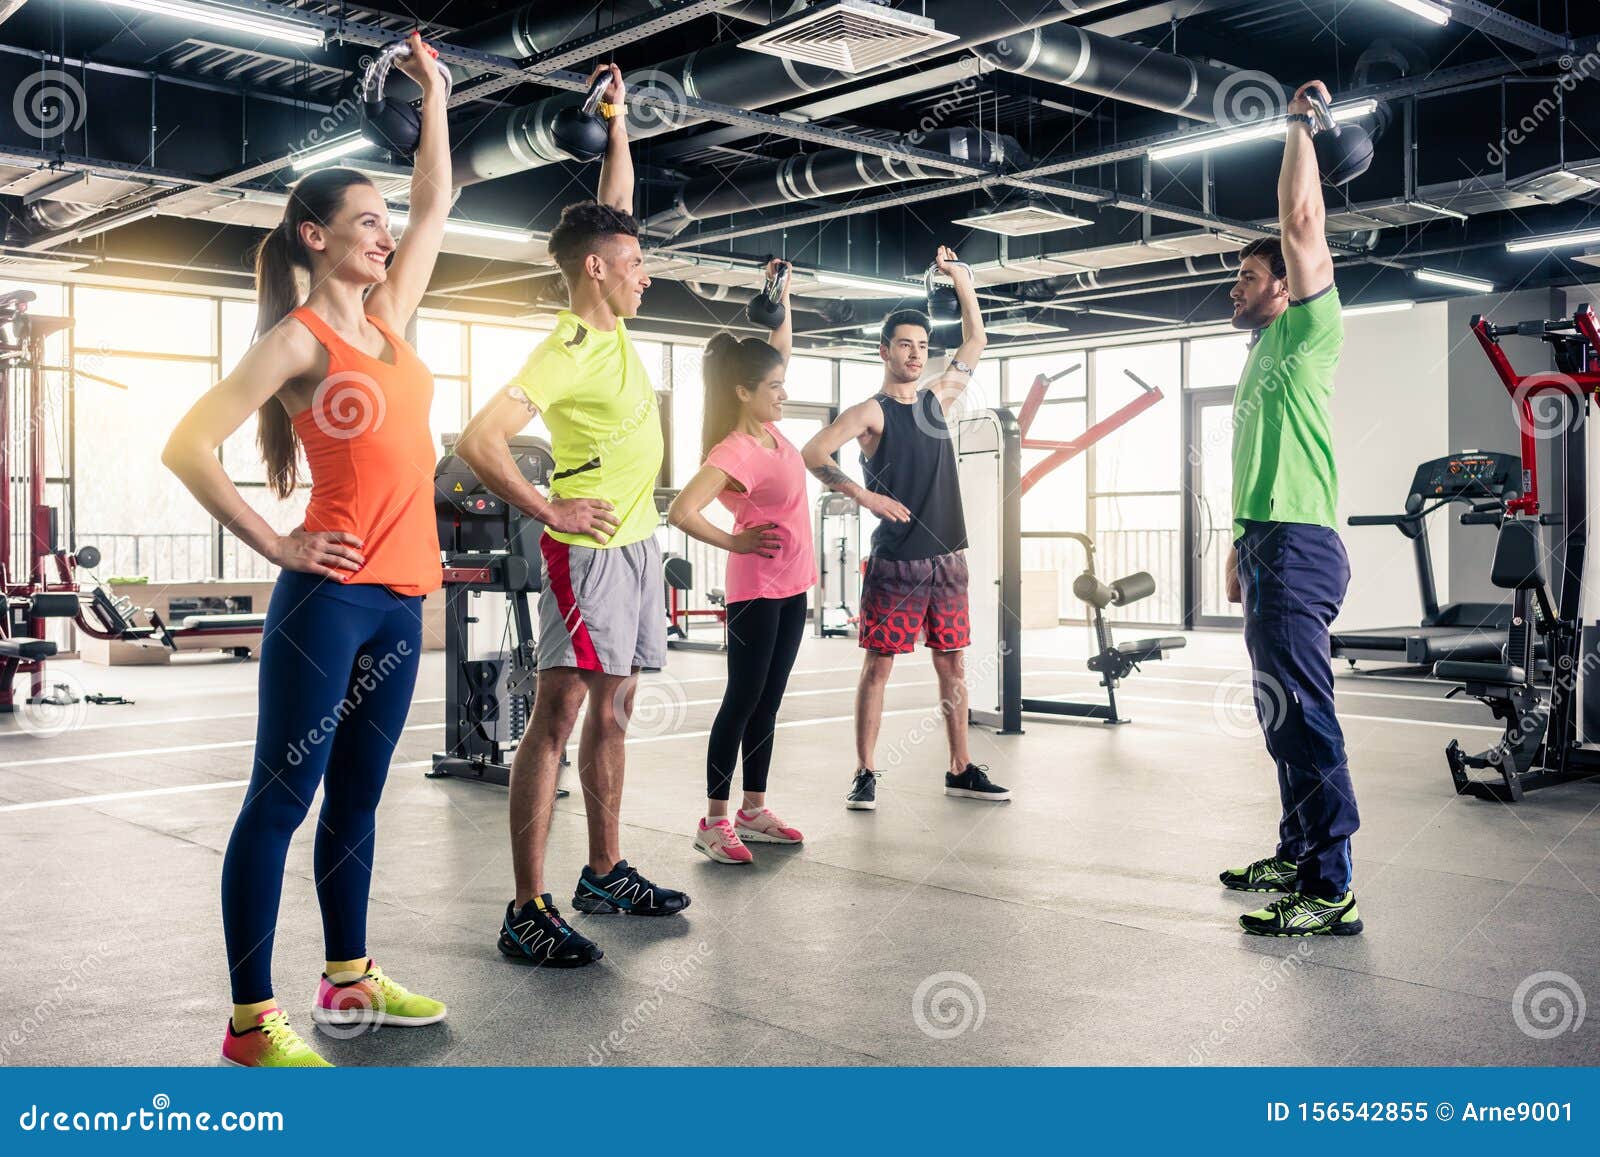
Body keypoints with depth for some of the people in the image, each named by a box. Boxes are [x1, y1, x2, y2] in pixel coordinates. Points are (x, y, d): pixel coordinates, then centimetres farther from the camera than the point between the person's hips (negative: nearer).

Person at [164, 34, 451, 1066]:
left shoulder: (387, 317, 14)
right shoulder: (298, 339, -6)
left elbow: (436, 206, 26)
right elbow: (189, 447, -12)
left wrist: (433, 97, 26)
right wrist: (276, 547, -11)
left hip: (400, 600, 7)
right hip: (331, 594, -7)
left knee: (357, 795, 15)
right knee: (281, 799, -2)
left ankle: (349, 978, 27)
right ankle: (252, 1020, 4)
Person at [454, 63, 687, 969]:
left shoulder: (609, 322, 8)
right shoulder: (566, 353, -17)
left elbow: (616, 203, 22)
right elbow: (479, 440, -25)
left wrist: (617, 120, 21)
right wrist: (547, 510, -17)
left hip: (636, 540, 9)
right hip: (590, 546, -9)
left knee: (613, 710, 13)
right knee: (559, 711, -10)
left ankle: (606, 873, 22)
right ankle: (529, 911, -8)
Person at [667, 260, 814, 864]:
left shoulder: (769, 429, 4)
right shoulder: (735, 452, -20)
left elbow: (780, 349, 17)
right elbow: (681, 511, -30)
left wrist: (782, 294, 9)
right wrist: (737, 544, -18)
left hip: (792, 586, 8)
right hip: (756, 588, -8)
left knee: (767, 699, 13)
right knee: (743, 699, -3)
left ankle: (753, 810, 21)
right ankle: (715, 820, 5)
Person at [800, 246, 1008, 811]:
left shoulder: (937, 398, 13)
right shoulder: (871, 411, -4)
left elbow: (975, 342, 23)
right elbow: (812, 453, -15)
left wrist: (961, 279, 14)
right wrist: (864, 495, -19)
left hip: (946, 556, 6)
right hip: (895, 560, -6)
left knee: (952, 663, 8)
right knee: (879, 664, -2)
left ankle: (961, 770, 16)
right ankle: (864, 774, 5)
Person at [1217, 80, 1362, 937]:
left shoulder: (1304, 337, -4)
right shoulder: (1264, 355, 22)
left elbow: (1302, 223, -14)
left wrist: (1300, 127, -5)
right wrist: (1242, 548, 23)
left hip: (1297, 548, -10)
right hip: (1269, 546, 10)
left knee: (1300, 713, -13)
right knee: (1283, 713, 15)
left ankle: (1329, 892, -11)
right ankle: (1297, 856, 26)